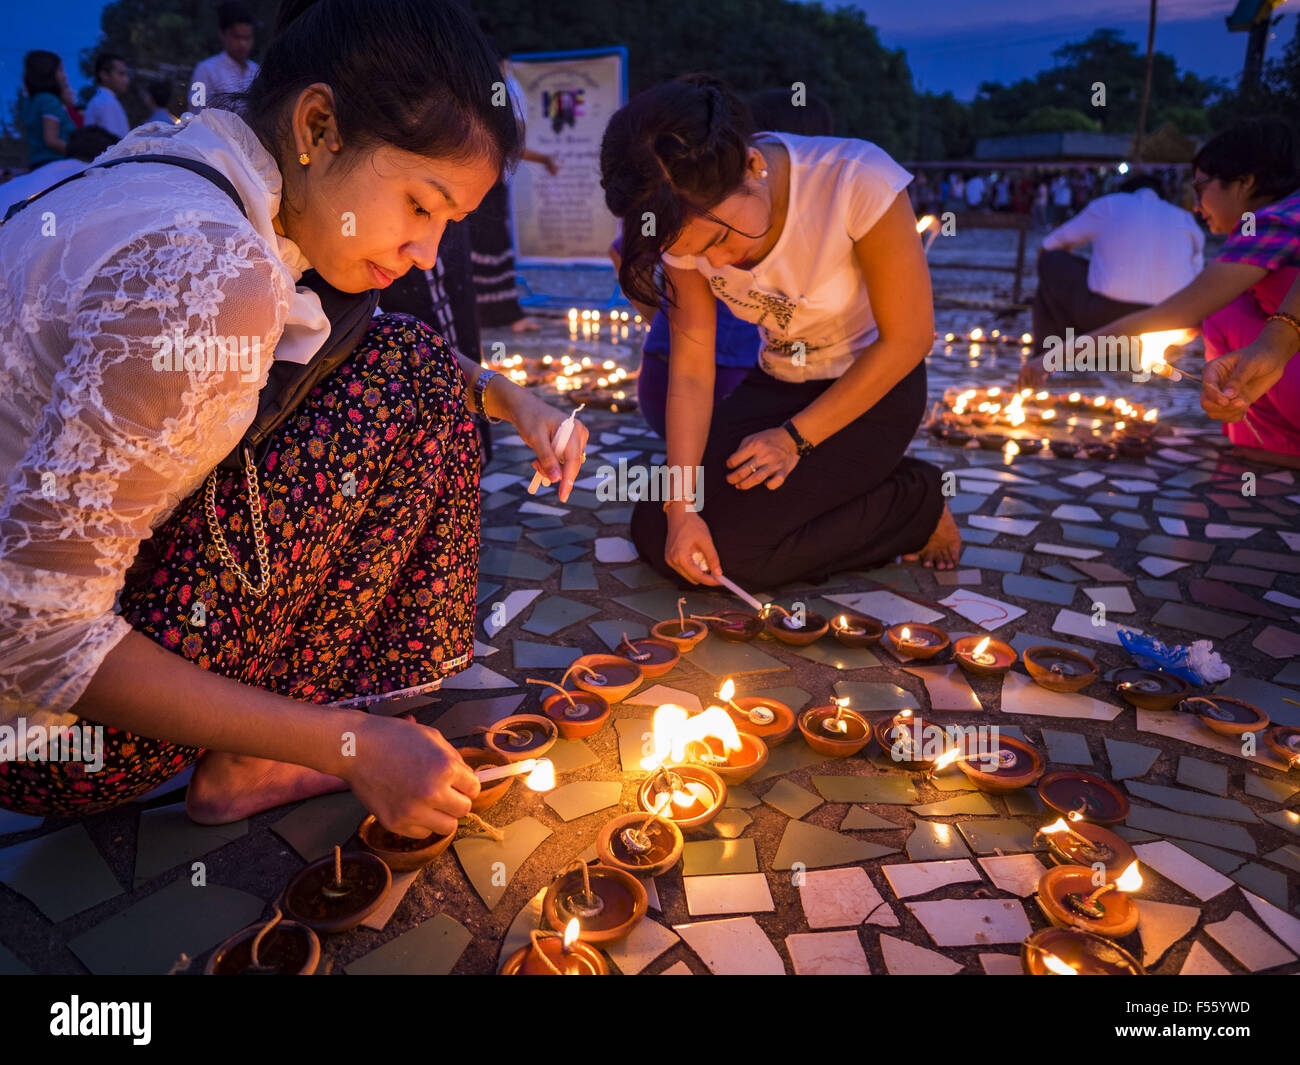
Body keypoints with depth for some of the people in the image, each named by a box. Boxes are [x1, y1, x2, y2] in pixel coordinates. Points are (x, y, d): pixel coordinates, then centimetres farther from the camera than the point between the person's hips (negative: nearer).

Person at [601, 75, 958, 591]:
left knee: (737, 547, -20)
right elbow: (690, 369, -13)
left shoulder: (858, 181, -29)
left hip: (871, 388, -5)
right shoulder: (692, 222, -15)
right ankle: (839, 487, 12)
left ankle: (918, 505, 1)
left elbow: (909, 339, -20)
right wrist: (681, 506, -22)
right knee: (656, 535, -3)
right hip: (776, 383, 5)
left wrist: (796, 438, -19)